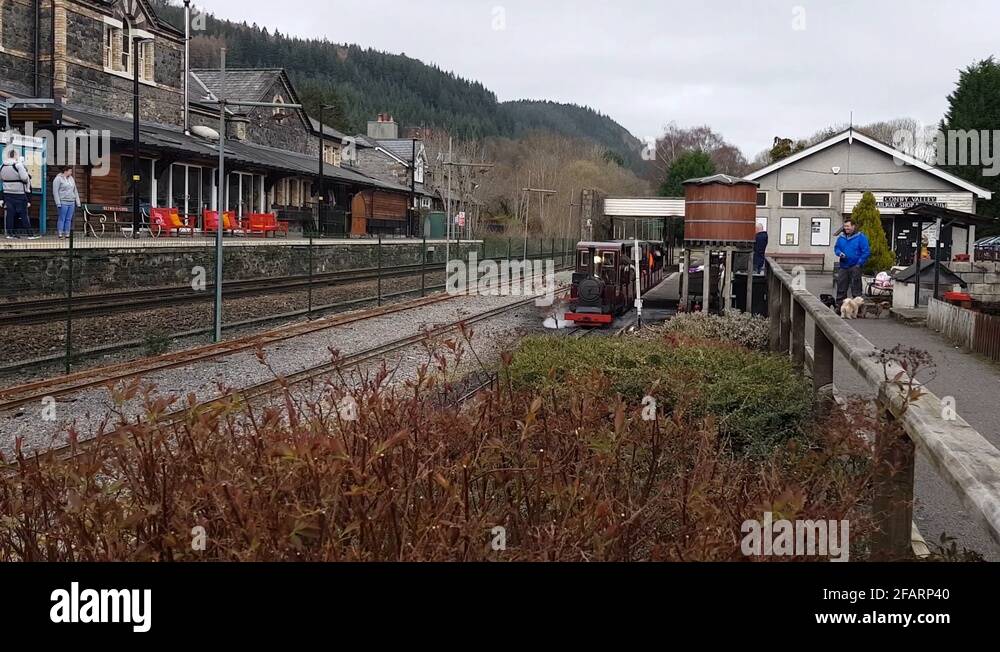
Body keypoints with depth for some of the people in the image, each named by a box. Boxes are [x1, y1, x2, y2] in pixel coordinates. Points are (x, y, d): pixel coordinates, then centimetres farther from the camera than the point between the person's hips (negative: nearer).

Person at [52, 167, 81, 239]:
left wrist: (77, 202, 15)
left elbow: (75, 191, 21)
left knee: (69, 219, 4)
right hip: (63, 202, -6)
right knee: (62, 219, -6)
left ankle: (67, 234, 6)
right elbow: (55, 191, -7)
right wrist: (58, 203, -14)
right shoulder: (58, 179, -3)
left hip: (71, 202, 6)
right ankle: (60, 234, -4)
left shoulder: (71, 179, 17)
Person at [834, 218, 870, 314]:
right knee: (841, 287, 7)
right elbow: (836, 248, 22)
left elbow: (866, 251, -7)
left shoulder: (861, 237, -5)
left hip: (855, 267, -5)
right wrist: (839, 253, -1)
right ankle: (839, 307, 15)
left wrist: (859, 263, -13)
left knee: (856, 288, -2)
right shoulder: (841, 237, 11)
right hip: (843, 267, 5)